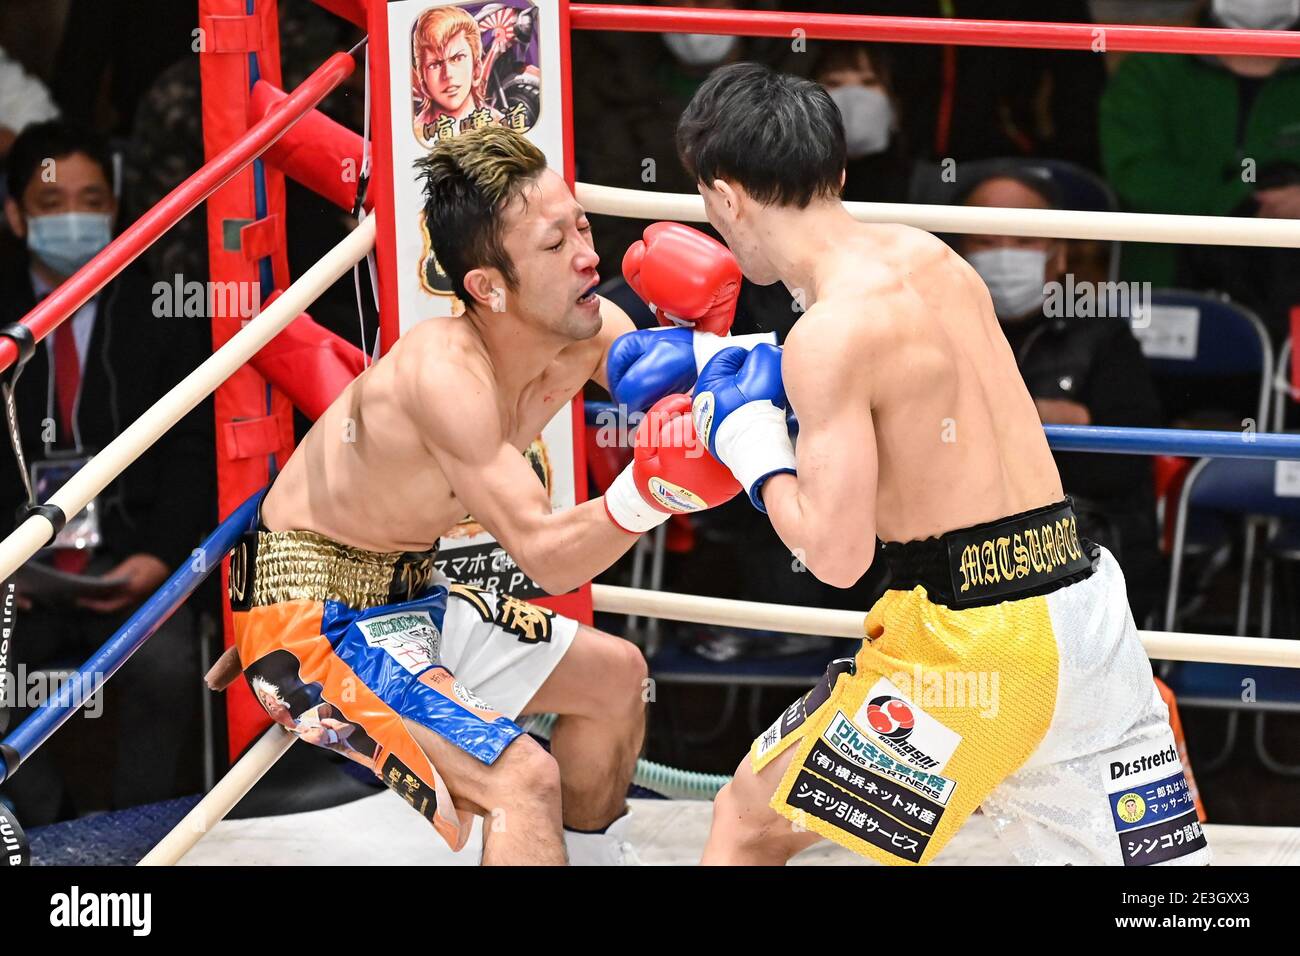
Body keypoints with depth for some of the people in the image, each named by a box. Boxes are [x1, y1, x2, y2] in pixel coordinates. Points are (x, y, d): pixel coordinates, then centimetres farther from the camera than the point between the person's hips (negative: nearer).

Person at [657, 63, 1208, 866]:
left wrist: (749, 443, -3)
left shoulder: (830, 333, -15)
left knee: (749, 819, 11)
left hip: (971, 641, -7)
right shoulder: (929, 255, 9)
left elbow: (835, 551, -19)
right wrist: (715, 359, 28)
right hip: (1084, 610, 7)